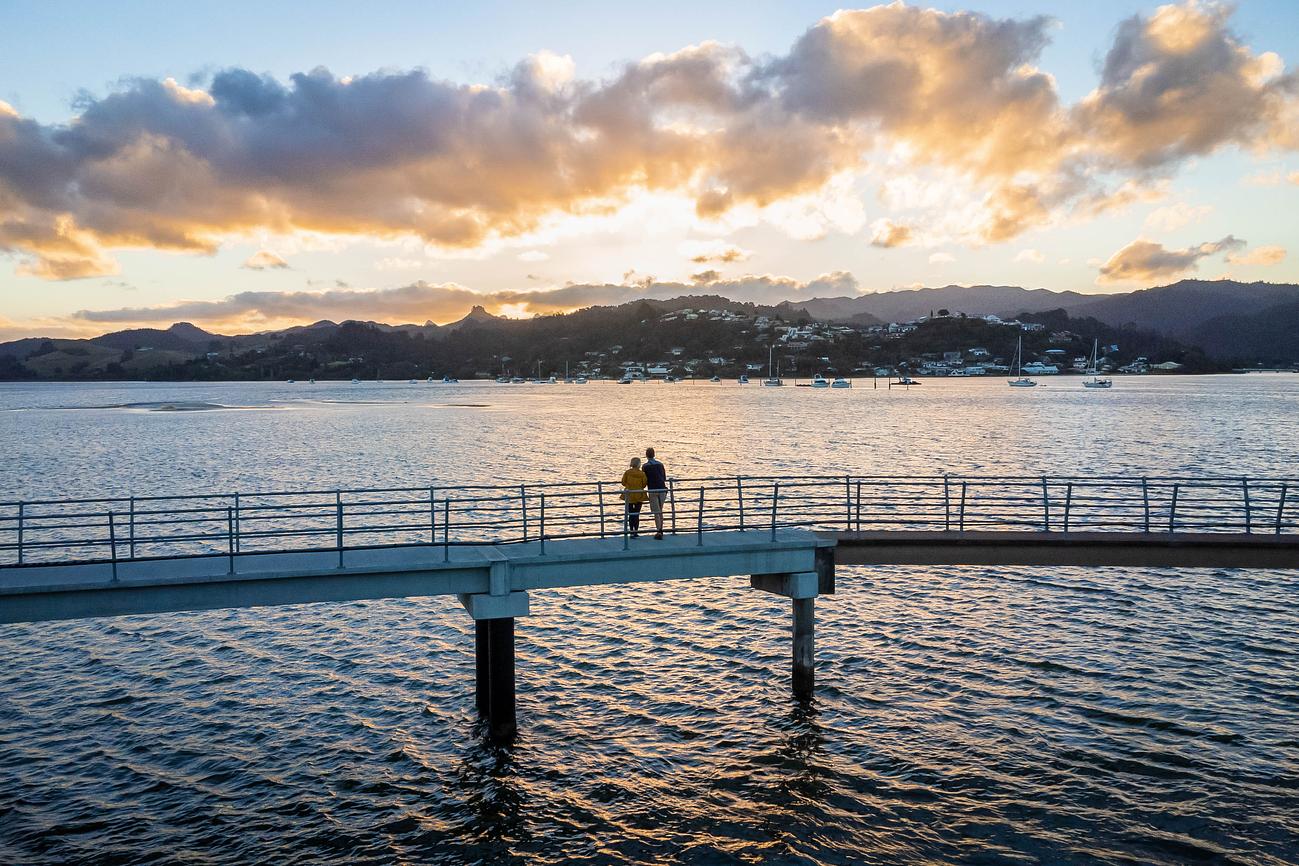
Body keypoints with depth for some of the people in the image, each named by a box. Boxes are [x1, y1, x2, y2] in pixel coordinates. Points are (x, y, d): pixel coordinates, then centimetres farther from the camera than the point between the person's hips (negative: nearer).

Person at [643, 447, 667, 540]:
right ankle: (661, 530, 19)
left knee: (656, 512, -3)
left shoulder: (646, 466, -2)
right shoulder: (660, 464, 11)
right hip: (662, 489, 4)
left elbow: (645, 479, 1)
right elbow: (664, 478, 15)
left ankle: (659, 531, -9)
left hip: (653, 490, -4)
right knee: (660, 511, 16)